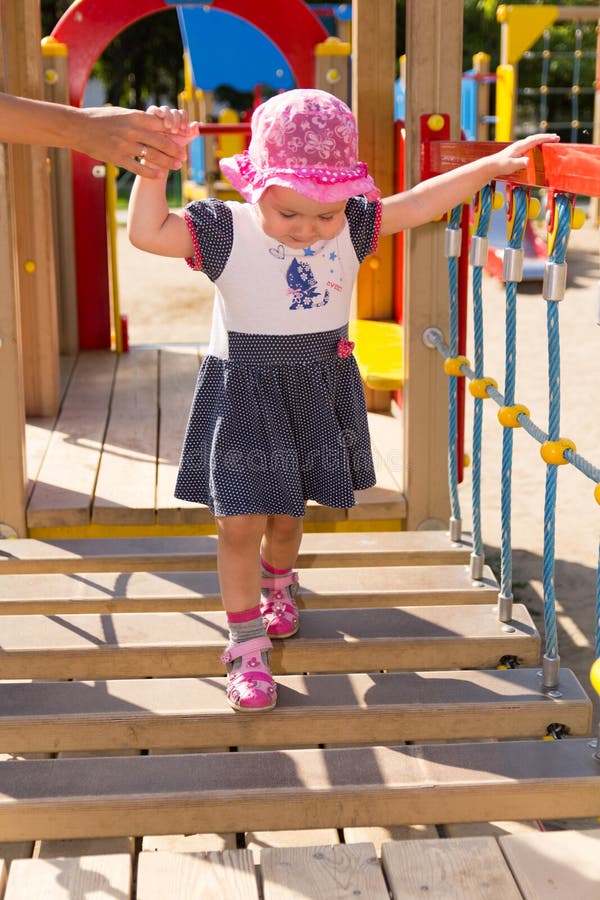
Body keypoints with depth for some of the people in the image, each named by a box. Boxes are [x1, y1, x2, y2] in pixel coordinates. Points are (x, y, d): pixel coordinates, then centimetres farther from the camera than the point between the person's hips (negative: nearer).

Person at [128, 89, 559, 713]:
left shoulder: (352, 227, -5)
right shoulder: (225, 230, -14)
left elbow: (418, 203, -1)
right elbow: (147, 233, -20)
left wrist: (492, 166, -4)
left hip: (318, 395, 3)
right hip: (244, 397, -3)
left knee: (287, 515, 18)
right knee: (240, 524, -3)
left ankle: (277, 585, 51)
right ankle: (246, 645, 14)